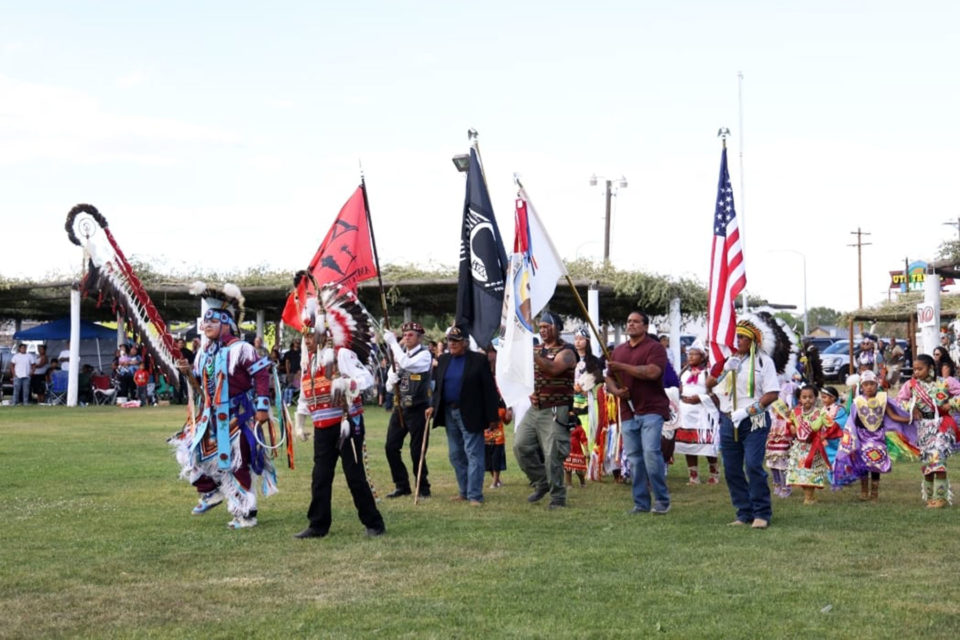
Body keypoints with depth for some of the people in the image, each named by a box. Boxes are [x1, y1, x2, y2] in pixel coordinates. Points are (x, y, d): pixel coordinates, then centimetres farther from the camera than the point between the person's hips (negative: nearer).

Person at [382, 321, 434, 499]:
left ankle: (423, 487, 12)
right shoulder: (399, 354, 14)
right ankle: (402, 486, 15)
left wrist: (392, 342, -19)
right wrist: (392, 380, -9)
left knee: (417, 450, -3)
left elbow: (407, 364, -26)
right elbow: (390, 387, 15)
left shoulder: (425, 354, -6)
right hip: (399, 407, 6)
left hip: (417, 409, -6)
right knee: (391, 447, 3)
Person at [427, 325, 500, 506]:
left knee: (473, 455, -5)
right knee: (456, 455, 12)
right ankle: (464, 491, 22)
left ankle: (475, 495, -4)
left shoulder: (479, 360, -6)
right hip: (449, 414, 6)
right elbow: (436, 387, 15)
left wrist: (492, 417, -9)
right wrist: (432, 406, -1)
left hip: (470, 415, -6)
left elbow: (489, 389, -6)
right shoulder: (442, 360, 10)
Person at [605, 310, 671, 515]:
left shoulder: (655, 348, -2)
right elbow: (609, 379, 21)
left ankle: (662, 501, -3)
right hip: (628, 412, 6)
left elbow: (653, 372, -19)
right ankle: (641, 503, 11)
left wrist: (623, 367, -16)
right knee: (634, 458, 5)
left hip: (651, 409, -6)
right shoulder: (618, 351, 19)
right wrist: (615, 390, -1)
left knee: (651, 452, -14)